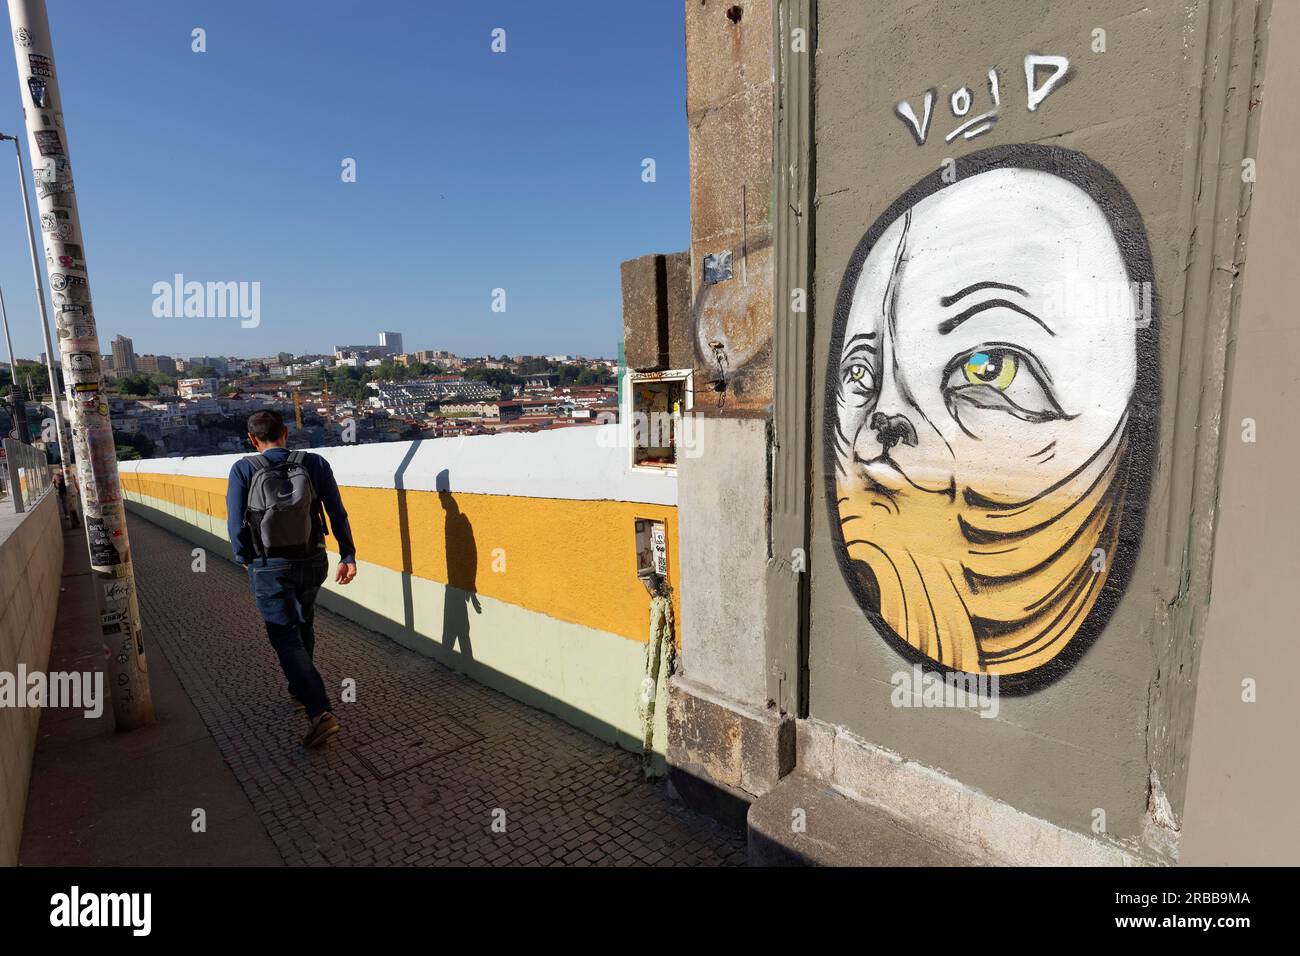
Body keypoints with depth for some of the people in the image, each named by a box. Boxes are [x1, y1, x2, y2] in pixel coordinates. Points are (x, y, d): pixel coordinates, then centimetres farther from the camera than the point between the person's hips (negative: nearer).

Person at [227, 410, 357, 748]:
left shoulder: (243, 470, -8)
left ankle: (320, 712, -10)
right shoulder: (314, 463, -5)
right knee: (303, 625, 25)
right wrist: (348, 556, -1)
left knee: (286, 637, 2)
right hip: (313, 562, 3)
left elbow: (236, 524, -7)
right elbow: (337, 514, -7)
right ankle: (300, 691, 41)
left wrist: (245, 559, 10)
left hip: (268, 568, -2)